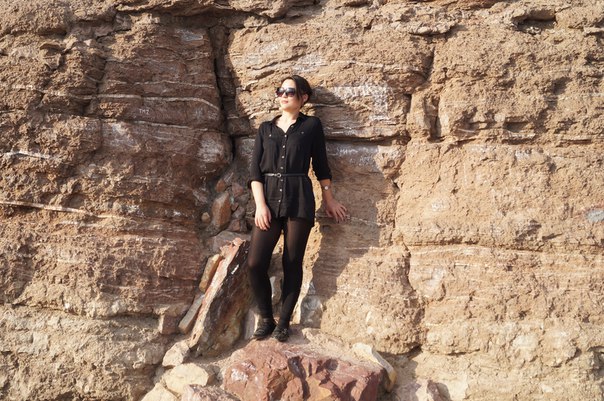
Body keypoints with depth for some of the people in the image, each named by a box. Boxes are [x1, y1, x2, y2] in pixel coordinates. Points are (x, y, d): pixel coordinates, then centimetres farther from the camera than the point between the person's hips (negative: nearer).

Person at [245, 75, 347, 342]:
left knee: (292, 263, 1)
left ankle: (283, 322, 14)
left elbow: (321, 165, 12)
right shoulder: (265, 128, 14)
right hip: (268, 199, 2)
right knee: (255, 263, -7)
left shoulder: (311, 125, 8)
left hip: (299, 200, -2)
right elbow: (255, 170, 7)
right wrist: (260, 205, -4)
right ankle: (265, 318, 12)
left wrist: (329, 199, 13)